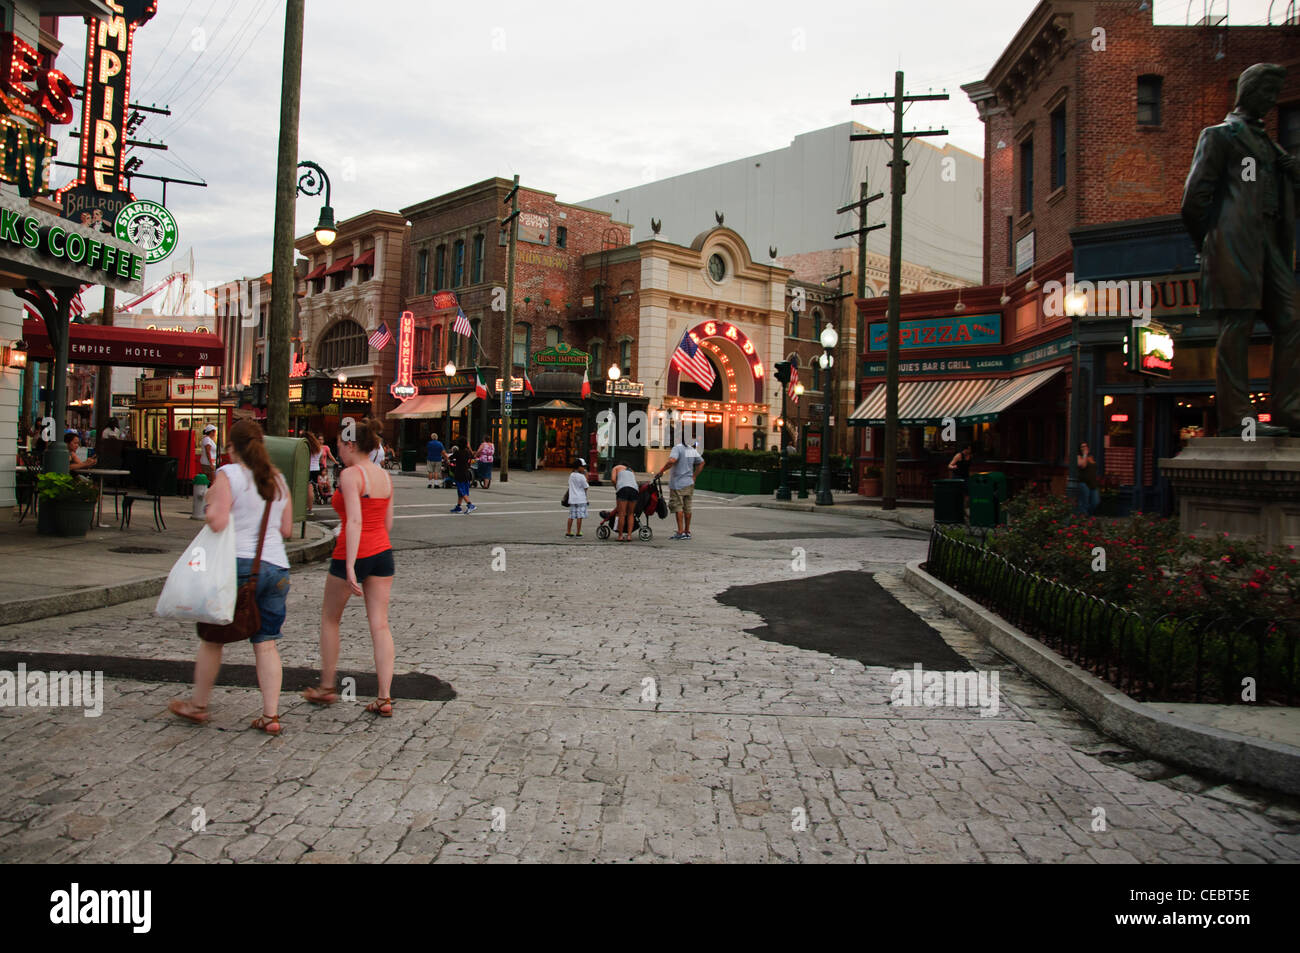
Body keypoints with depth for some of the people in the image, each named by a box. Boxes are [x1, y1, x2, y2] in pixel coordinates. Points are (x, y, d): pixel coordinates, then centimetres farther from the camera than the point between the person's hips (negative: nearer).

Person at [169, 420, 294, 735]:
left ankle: (198, 704, 26)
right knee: (266, 643, 7)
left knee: (213, 637, 13)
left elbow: (217, 522, -16)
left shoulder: (229, 474, -6)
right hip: (276, 567, 5)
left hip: (238, 564, -5)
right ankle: (271, 715, 4)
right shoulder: (278, 479, 11)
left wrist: (209, 502, 3)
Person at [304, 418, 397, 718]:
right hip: (383, 553, 6)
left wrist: (350, 567, -24)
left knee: (329, 619, 16)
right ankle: (385, 698, 3)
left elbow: (355, 521, -22)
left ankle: (327, 688, 27)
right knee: (380, 625, 5)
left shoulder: (350, 475, -13)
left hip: (353, 555, -6)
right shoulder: (385, 476, 8)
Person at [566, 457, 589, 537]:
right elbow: (586, 487, -6)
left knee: (571, 516, 9)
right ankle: (578, 532, 1)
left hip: (572, 499, 6)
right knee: (579, 516, -1)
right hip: (581, 499, -6)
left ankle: (568, 531, 10)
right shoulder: (582, 476, -11)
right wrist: (586, 478, 4)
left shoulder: (571, 475, 8)